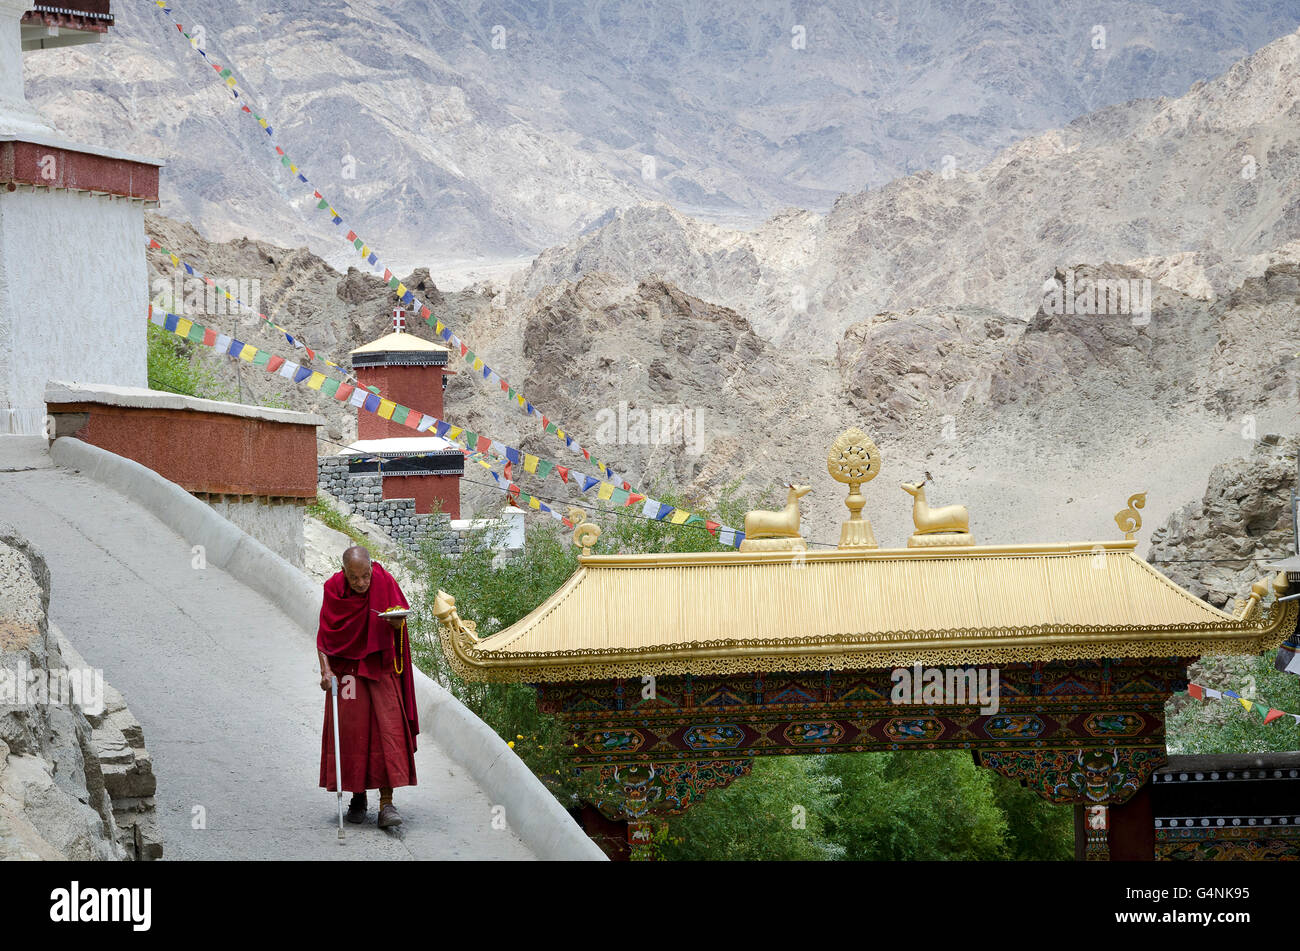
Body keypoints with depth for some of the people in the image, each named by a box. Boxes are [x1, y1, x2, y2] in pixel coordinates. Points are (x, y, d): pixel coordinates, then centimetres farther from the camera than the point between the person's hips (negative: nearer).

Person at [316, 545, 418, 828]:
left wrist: (396, 621, -30)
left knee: (388, 727, -10)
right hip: (346, 664, 0)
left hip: (380, 664, 0)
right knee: (350, 729, -3)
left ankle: (387, 802, -13)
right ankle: (358, 796, 12)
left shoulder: (384, 581, -10)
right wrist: (325, 670, -18)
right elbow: (324, 634, -5)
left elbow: (399, 622, -7)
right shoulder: (334, 589, -9)